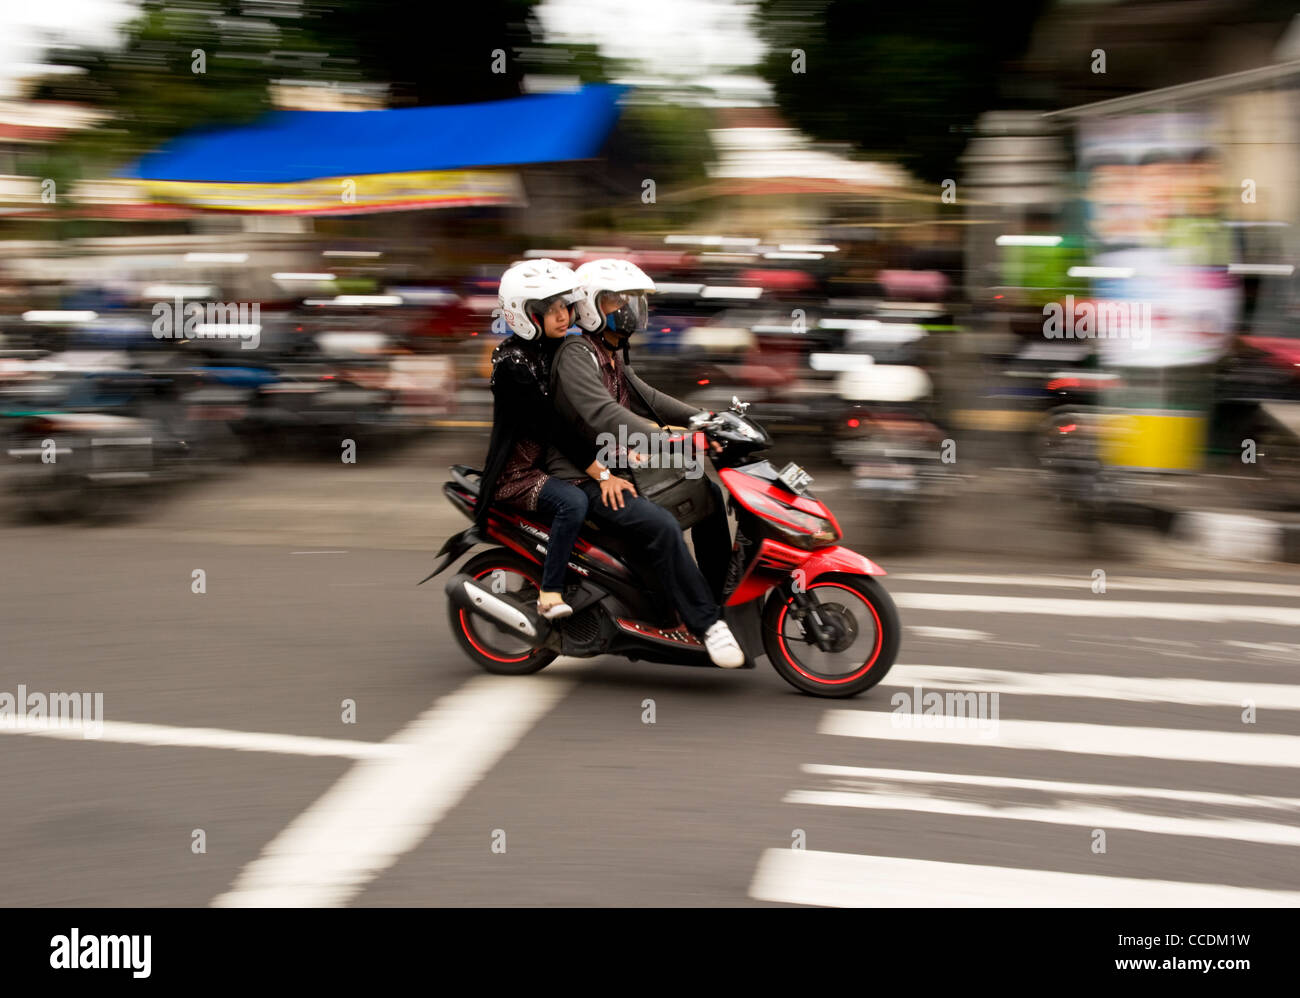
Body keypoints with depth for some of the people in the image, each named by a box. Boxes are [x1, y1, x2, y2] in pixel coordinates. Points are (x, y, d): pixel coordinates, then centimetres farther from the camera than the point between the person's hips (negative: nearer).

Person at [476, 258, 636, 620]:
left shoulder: (562, 349, 6)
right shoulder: (513, 362, -18)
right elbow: (551, 427, -24)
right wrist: (602, 474, -27)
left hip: (554, 459, 8)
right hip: (517, 471, -8)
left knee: (626, 492, -2)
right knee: (574, 502, -32)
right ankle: (550, 594, -24)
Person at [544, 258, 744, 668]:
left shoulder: (614, 356, 14)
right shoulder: (576, 354, -17)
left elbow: (646, 398, 19)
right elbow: (602, 413, -32)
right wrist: (669, 441, -42)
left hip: (619, 466, 10)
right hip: (582, 478, -10)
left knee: (707, 493, 5)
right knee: (661, 524, -30)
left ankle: (722, 597, 8)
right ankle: (707, 623, -24)